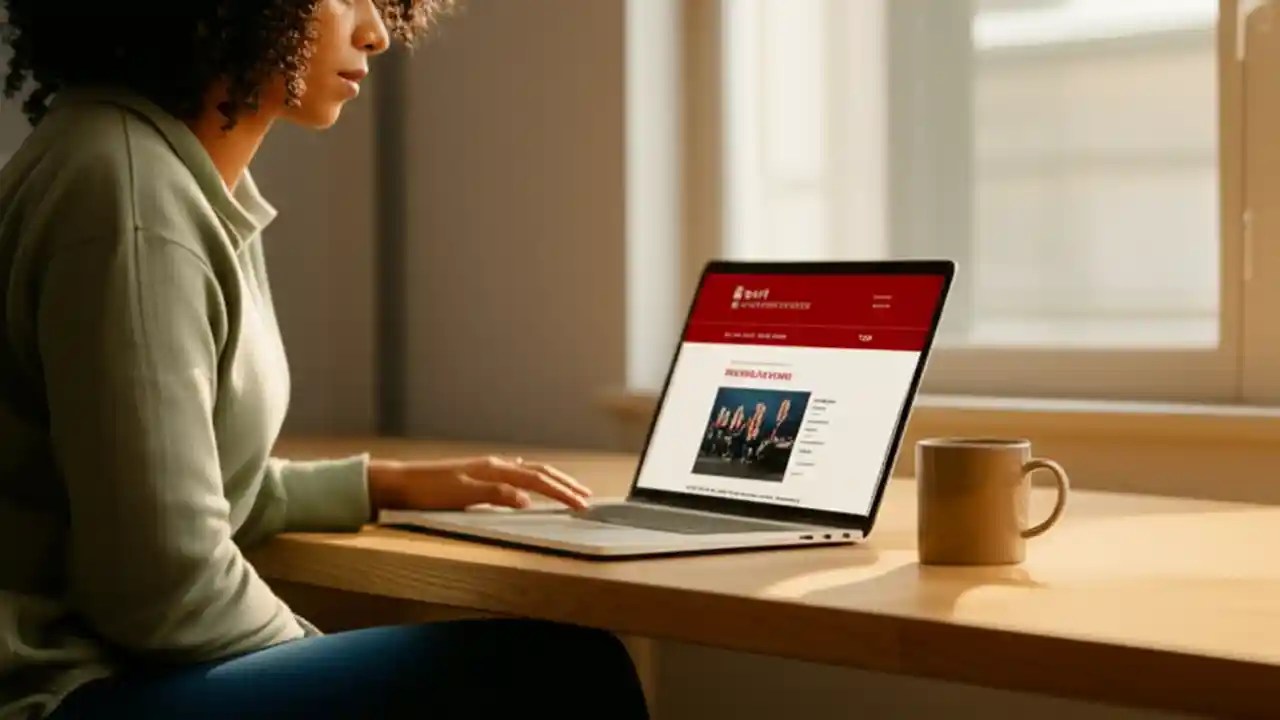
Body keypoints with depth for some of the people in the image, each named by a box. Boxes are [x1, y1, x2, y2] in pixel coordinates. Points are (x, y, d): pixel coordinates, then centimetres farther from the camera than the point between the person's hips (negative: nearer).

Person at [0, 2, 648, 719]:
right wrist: (315, 654, -5)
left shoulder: (194, 178, 10)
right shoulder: (132, 204, -20)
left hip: (112, 658, 10)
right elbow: (167, 588, -21)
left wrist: (384, 484, 16)